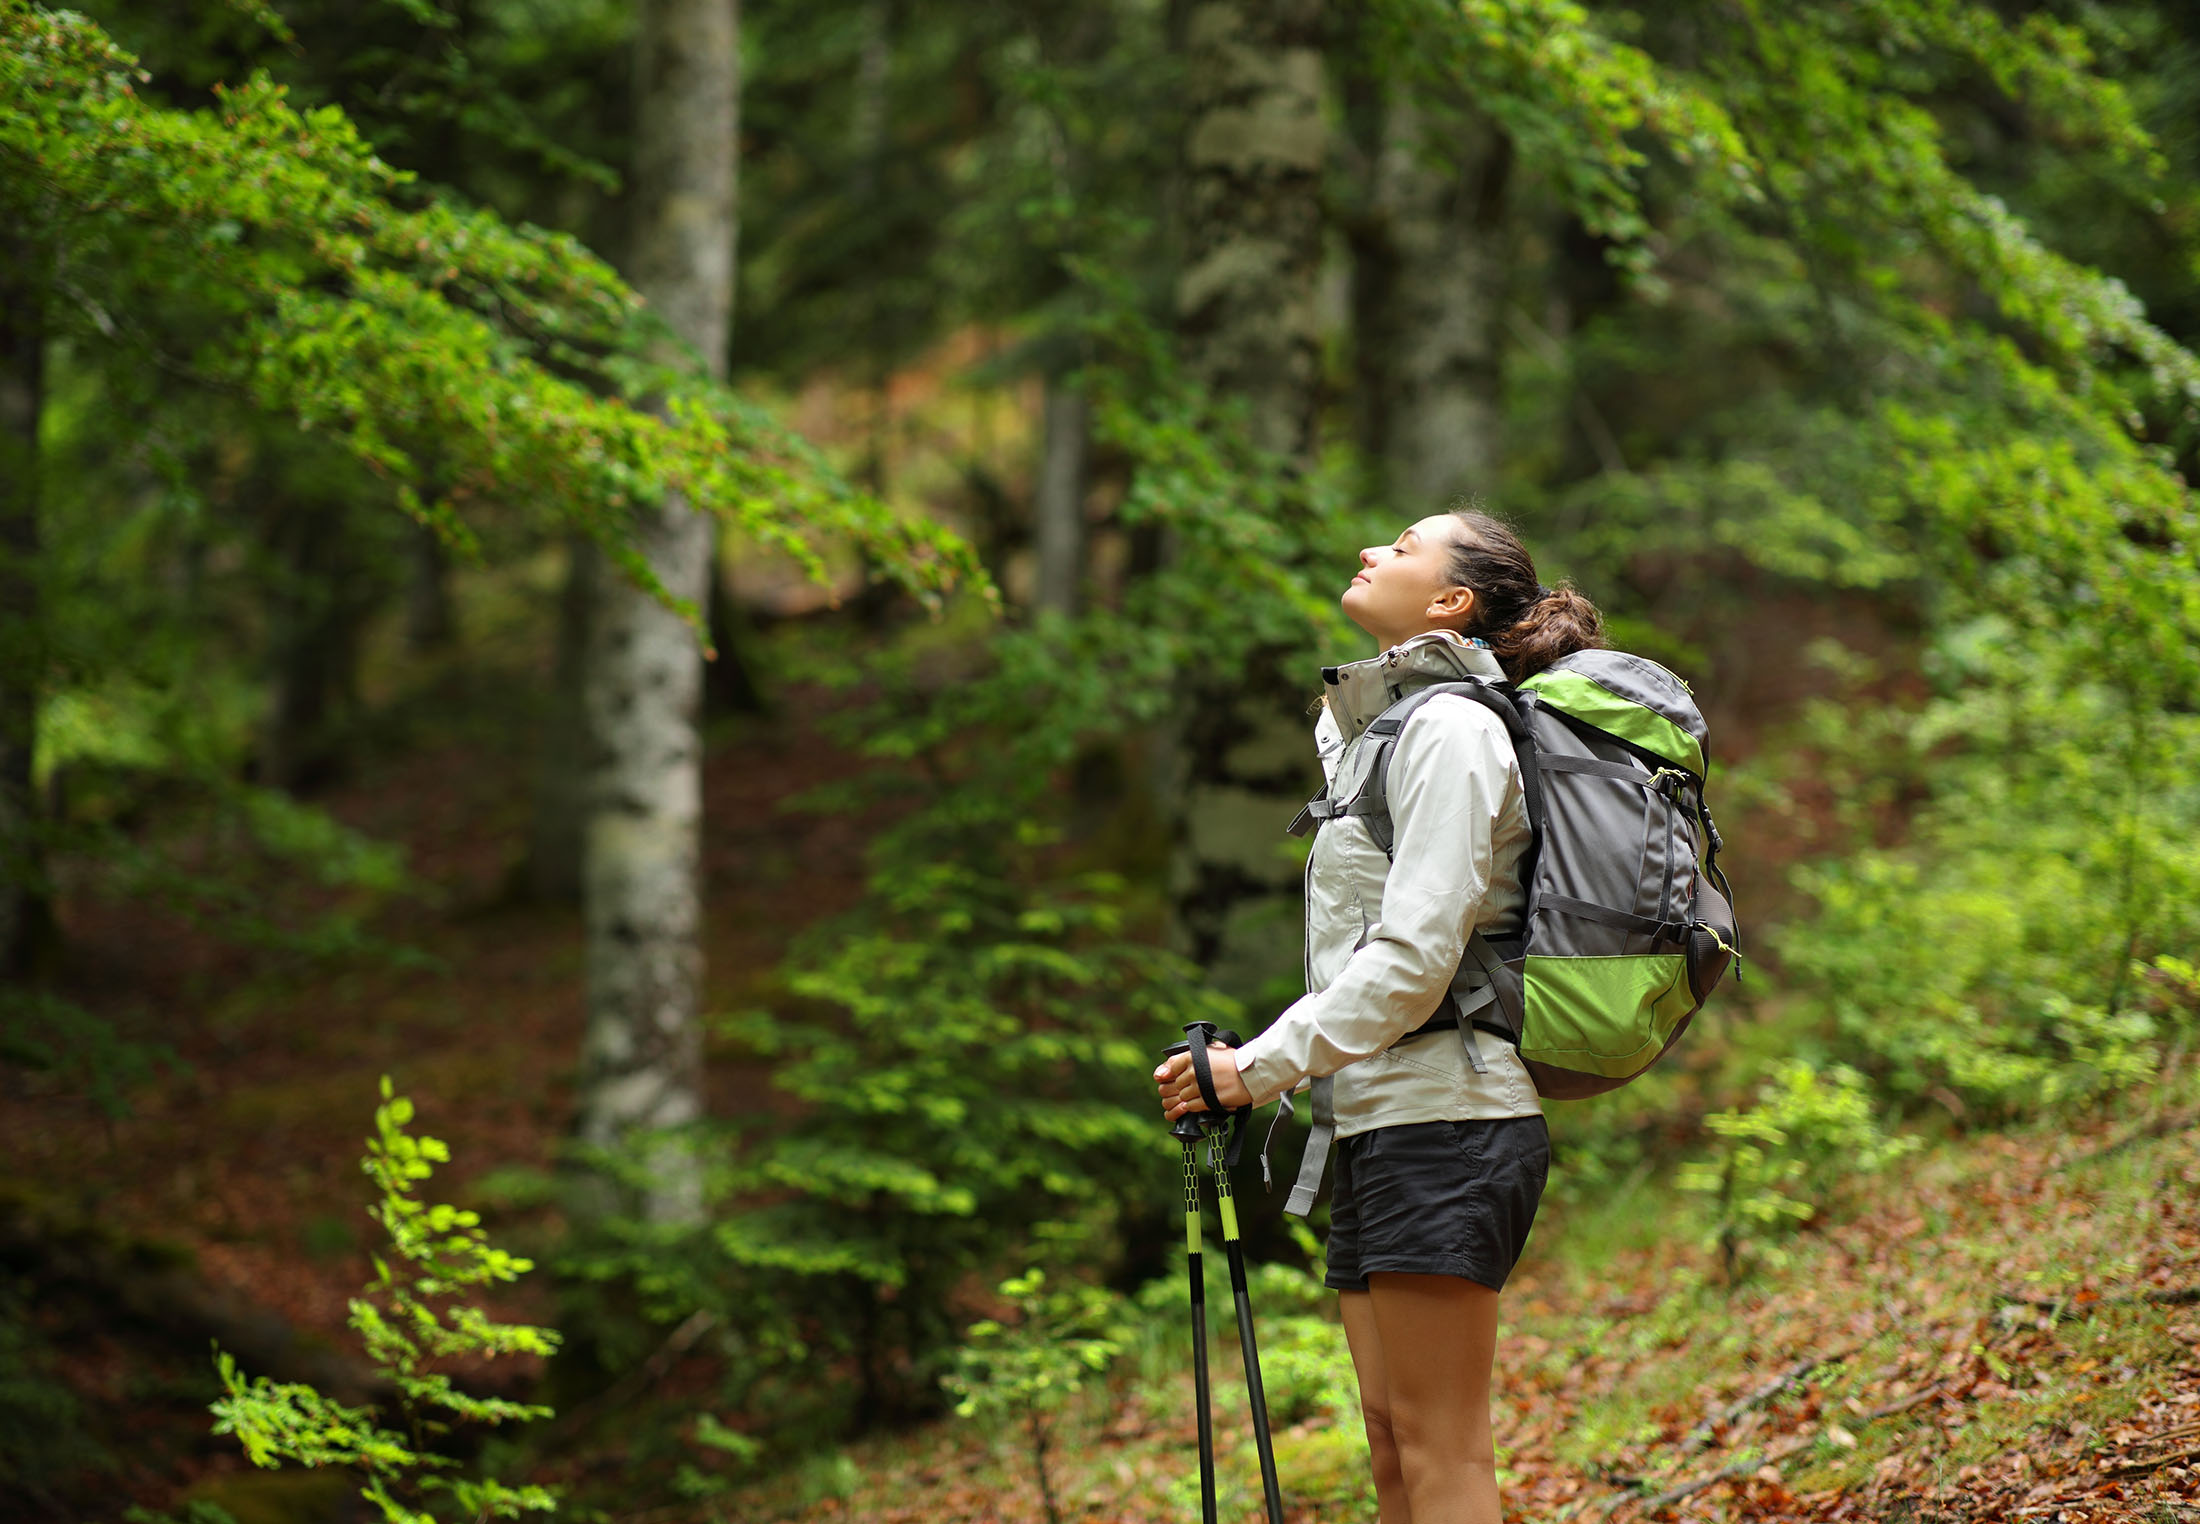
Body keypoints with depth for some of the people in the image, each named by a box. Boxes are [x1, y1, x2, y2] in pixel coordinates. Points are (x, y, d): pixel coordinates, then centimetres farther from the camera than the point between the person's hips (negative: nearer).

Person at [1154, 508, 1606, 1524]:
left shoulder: (1451, 729, -10)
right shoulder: (1374, 728, 19)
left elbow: (1415, 955, -18)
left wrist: (1260, 1070, -16)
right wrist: (1263, 1066, 12)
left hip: (1444, 1119, -10)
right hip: (1382, 1122, 10)